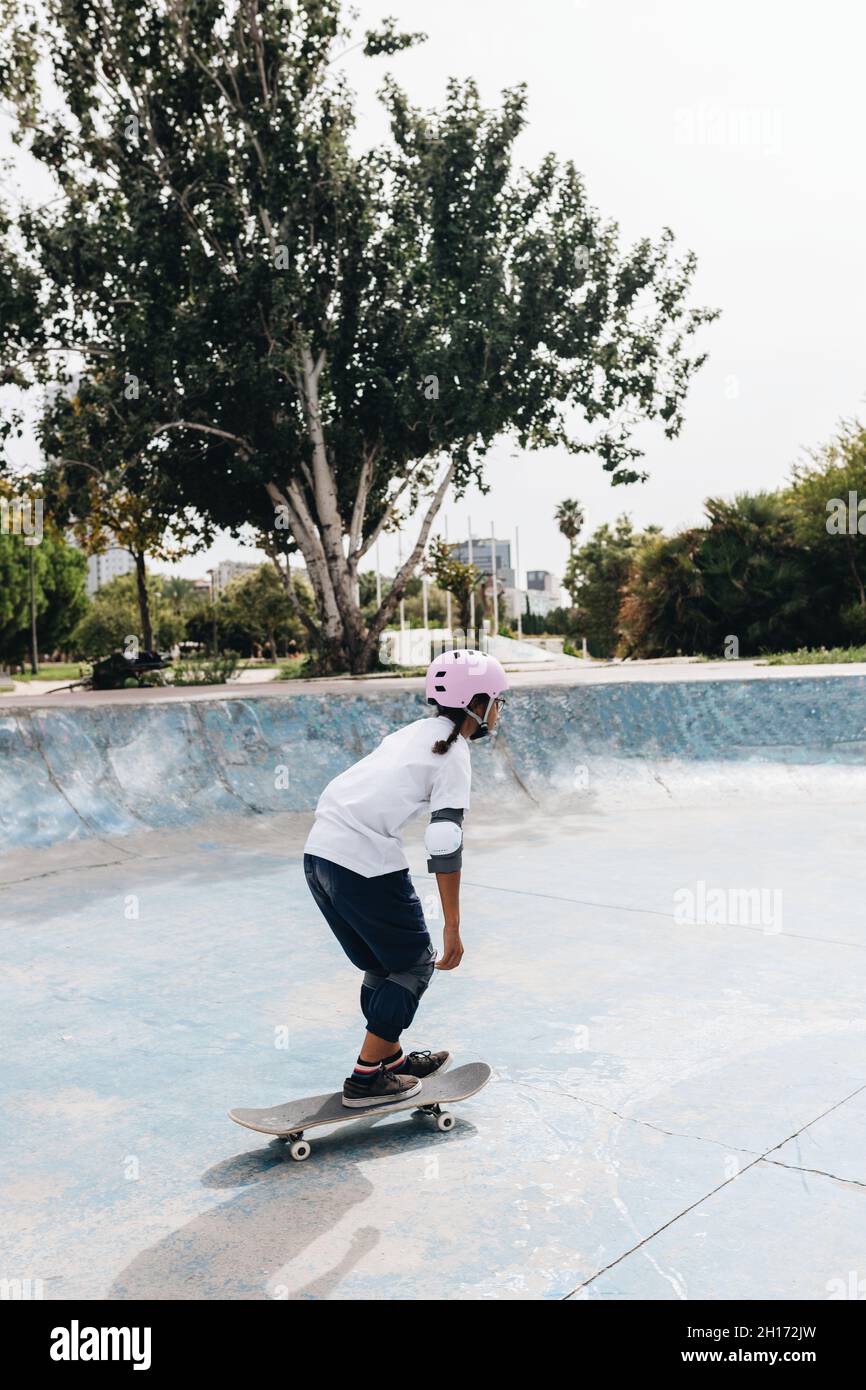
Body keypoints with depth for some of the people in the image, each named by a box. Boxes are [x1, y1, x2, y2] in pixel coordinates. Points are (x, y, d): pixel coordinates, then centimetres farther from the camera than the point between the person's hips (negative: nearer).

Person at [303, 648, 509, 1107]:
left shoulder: (415, 732, 20)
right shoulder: (454, 752, -5)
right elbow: (444, 845, -13)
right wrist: (453, 927, -10)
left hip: (318, 852, 8)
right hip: (365, 861, -8)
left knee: (382, 964, 23)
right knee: (414, 966, 9)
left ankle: (392, 1058, 37)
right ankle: (366, 1078, 10)